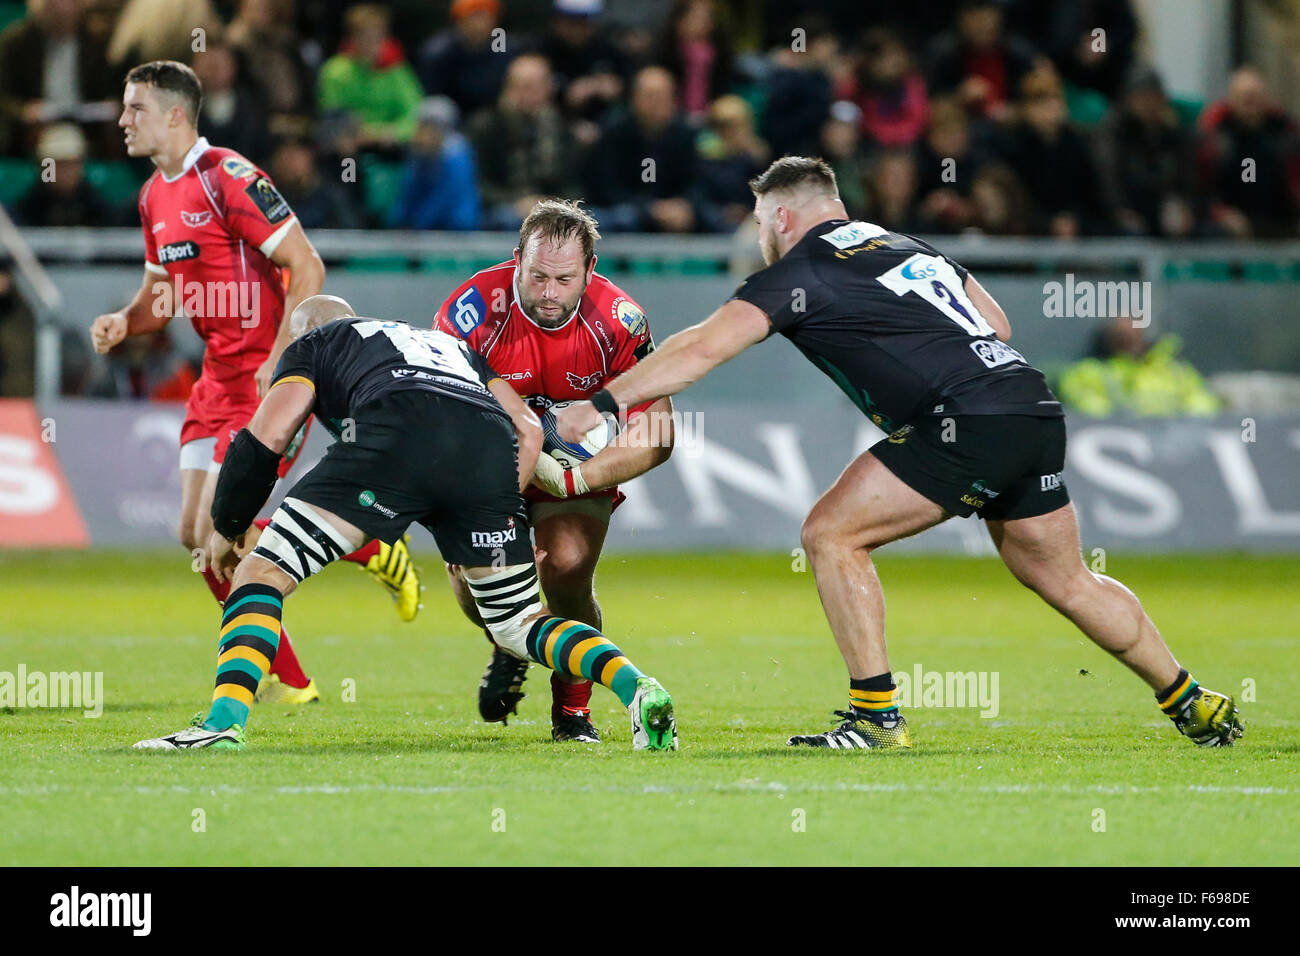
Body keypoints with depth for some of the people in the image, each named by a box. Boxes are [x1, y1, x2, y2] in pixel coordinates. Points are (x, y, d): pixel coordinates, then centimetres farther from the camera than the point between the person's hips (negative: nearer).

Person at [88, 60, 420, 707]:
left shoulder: (228, 179, -17)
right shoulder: (155, 196, 11)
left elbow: (307, 268, -19)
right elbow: (162, 291, 22)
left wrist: (277, 363, -23)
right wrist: (124, 321, 1)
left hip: (271, 378, -9)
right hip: (219, 379, 9)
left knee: (219, 533, -14)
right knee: (196, 536, 4)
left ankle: (372, 551, 4)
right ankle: (286, 682, 13)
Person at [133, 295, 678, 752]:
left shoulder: (316, 342, 31)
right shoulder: (448, 344, 44)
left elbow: (267, 438, 15)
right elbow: (529, 431, 29)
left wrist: (225, 528, 28)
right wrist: (490, 520, 32)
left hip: (397, 437, -4)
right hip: (491, 451, 4)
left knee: (261, 573, 2)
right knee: (519, 624, 20)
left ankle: (224, 723, -18)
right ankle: (635, 686, -4)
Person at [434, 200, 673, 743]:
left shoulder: (617, 321, -23)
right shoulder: (476, 307, -26)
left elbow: (654, 437, -21)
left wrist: (572, 478, -34)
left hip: (582, 467, 0)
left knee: (567, 567, -24)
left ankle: (573, 706, 2)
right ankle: (511, 651, 19)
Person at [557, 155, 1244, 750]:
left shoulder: (801, 271, 2)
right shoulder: (905, 246, 25)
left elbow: (704, 347, -7)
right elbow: (996, 324, 25)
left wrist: (601, 404, -6)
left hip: (969, 424, -8)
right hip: (1036, 411, 9)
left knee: (831, 534, -3)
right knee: (1063, 580, 22)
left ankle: (877, 714, -6)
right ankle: (1192, 704, 29)